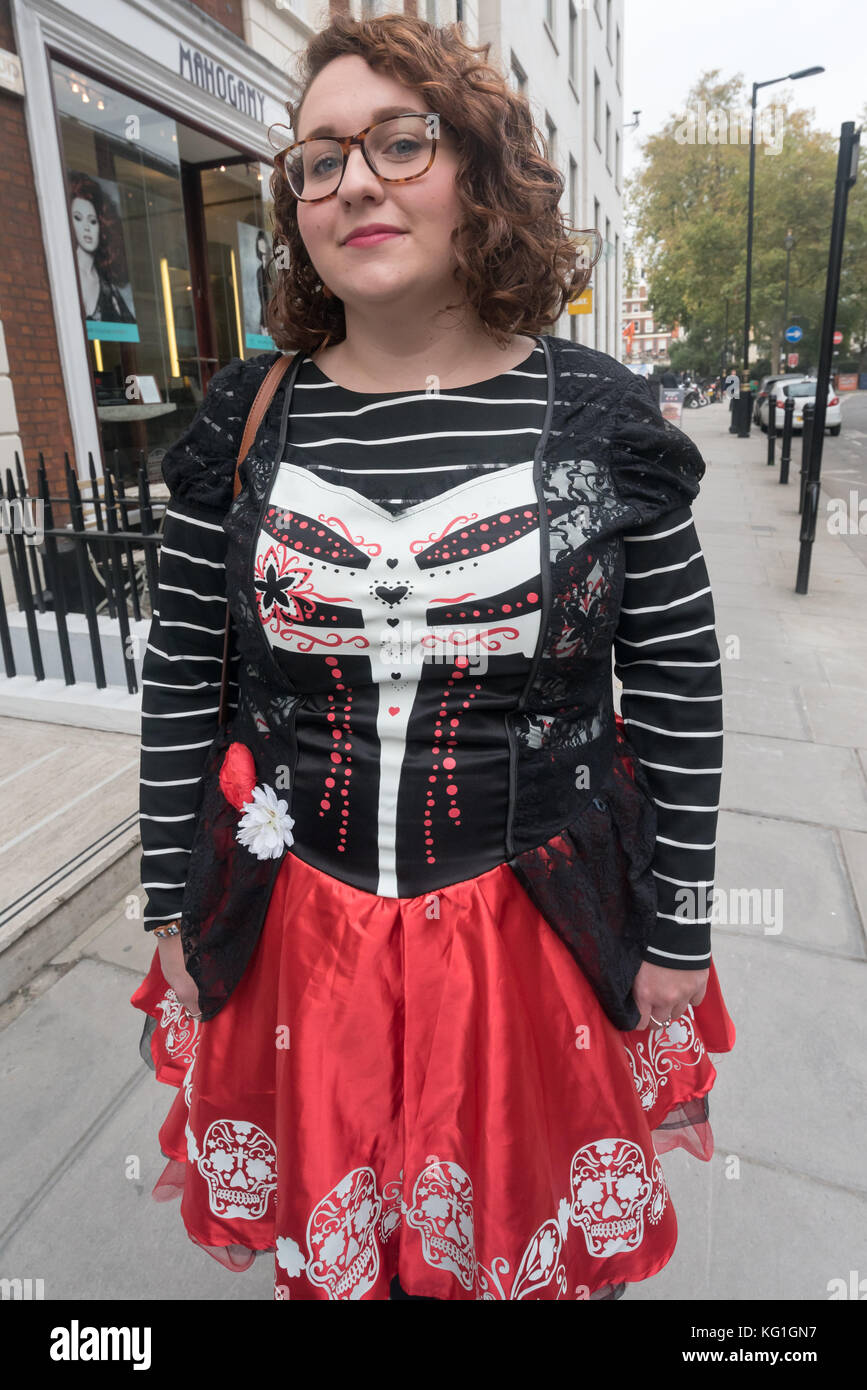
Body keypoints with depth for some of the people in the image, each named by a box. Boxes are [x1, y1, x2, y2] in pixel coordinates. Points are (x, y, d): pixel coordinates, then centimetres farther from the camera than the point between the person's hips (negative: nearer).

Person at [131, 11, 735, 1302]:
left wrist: (676, 946, 0)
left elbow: (679, 697, -4)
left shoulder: (601, 415, -8)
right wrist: (173, 910, 5)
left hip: (544, 937, 0)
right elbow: (178, 678, 1)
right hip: (288, 935, 2)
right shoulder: (245, 418, -3)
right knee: (321, 1237, 27)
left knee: (537, 1246, 25)